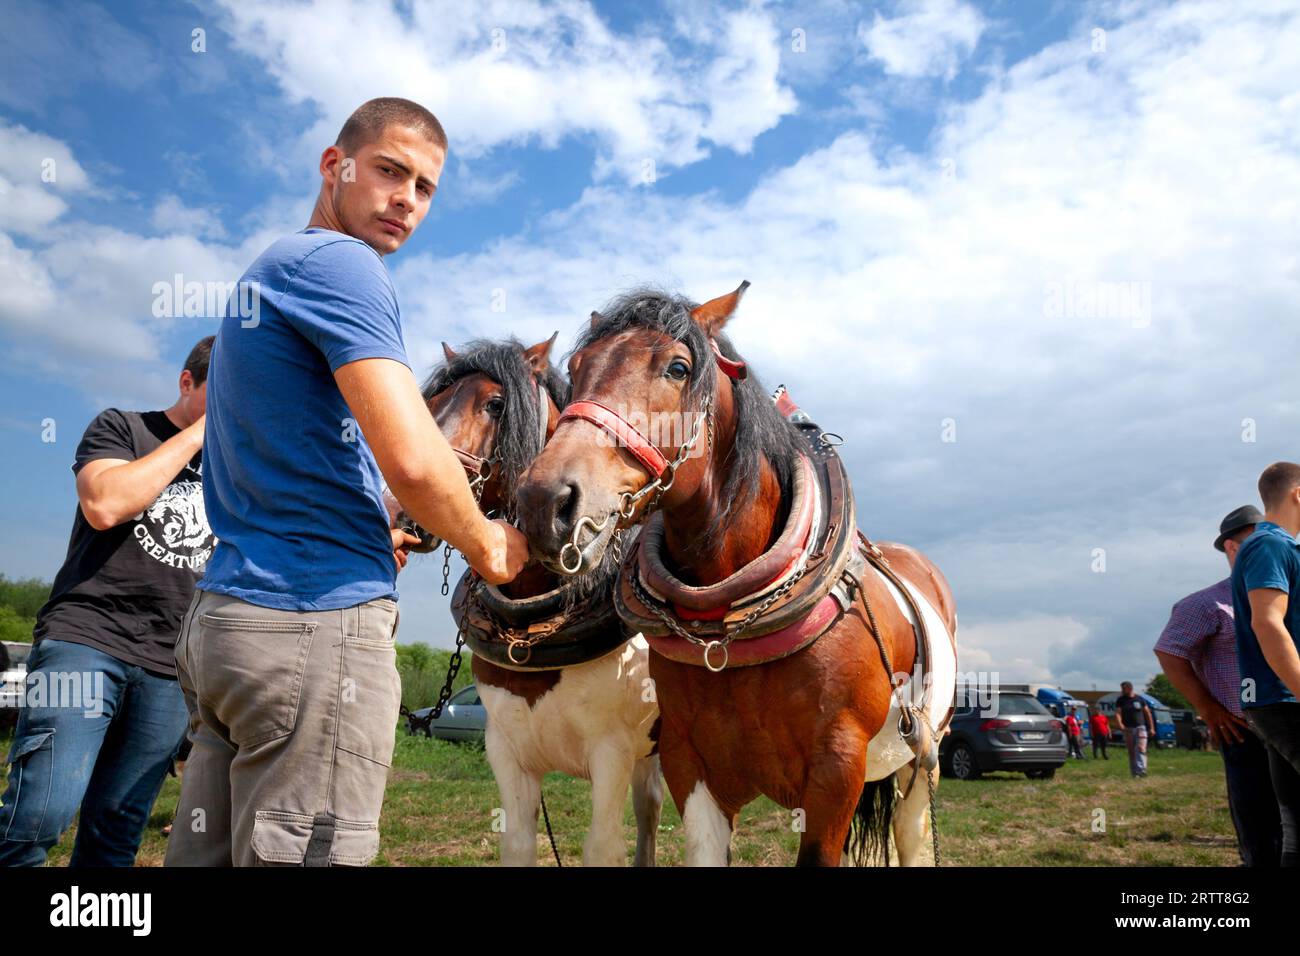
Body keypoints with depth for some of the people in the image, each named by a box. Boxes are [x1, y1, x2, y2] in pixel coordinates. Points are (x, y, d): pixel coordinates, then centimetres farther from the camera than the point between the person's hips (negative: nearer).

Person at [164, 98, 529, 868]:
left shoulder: (265, 272, 21)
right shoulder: (341, 263, -9)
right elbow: (413, 462, -21)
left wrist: (368, 531, 21)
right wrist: (488, 547, -3)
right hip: (315, 622, -10)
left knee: (209, 853, 13)